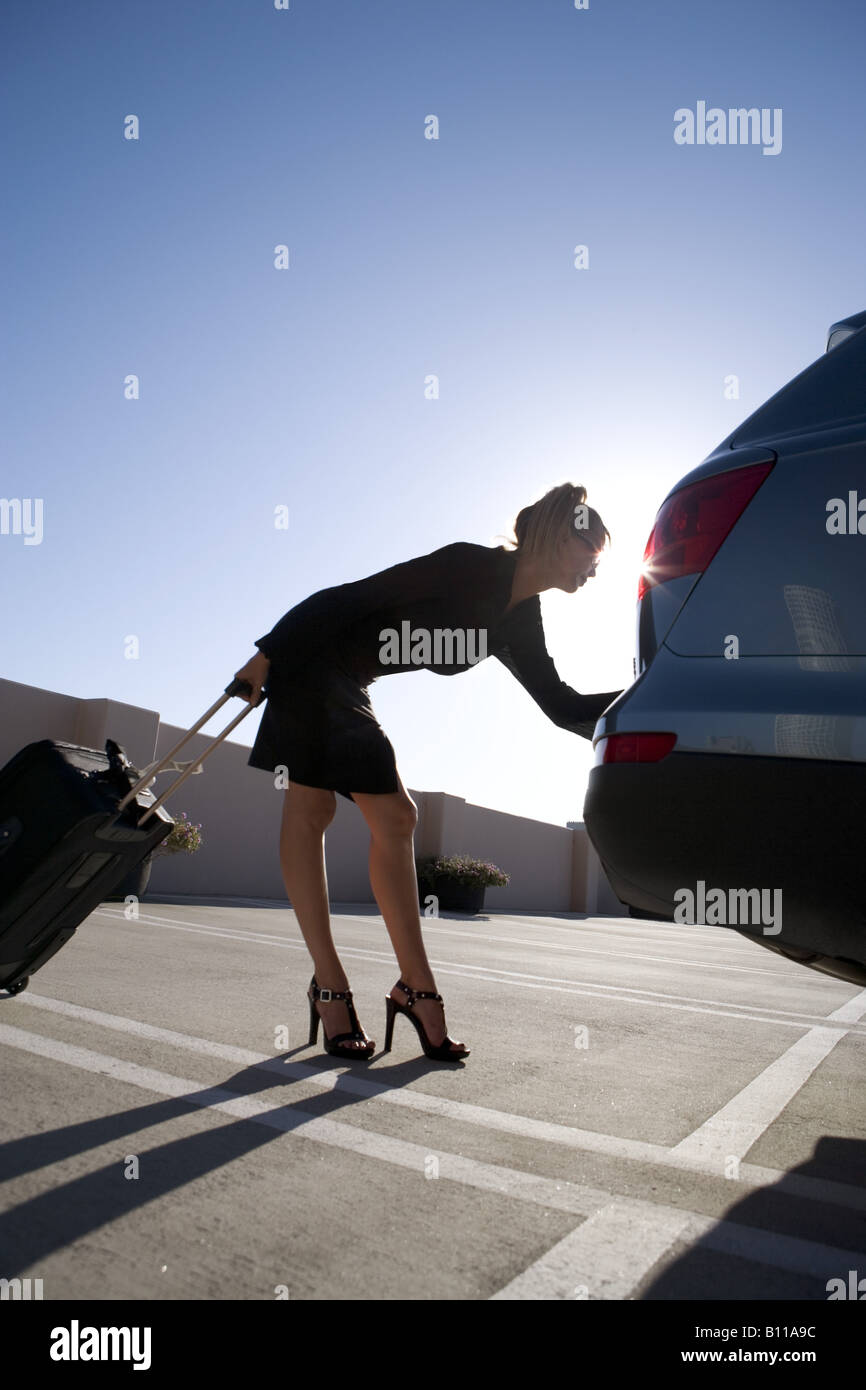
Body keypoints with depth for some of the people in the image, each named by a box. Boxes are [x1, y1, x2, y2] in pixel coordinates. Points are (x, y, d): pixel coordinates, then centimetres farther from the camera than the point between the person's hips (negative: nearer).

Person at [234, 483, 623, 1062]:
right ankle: (330, 988, -8)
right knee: (311, 805, -10)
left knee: (395, 816, 0)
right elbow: (357, 596, -21)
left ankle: (416, 989, 3)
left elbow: (561, 705, 6)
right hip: (308, 662, -8)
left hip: (347, 688, 8)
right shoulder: (470, 566, -20)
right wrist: (268, 655, -20)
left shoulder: (519, 622, 3)